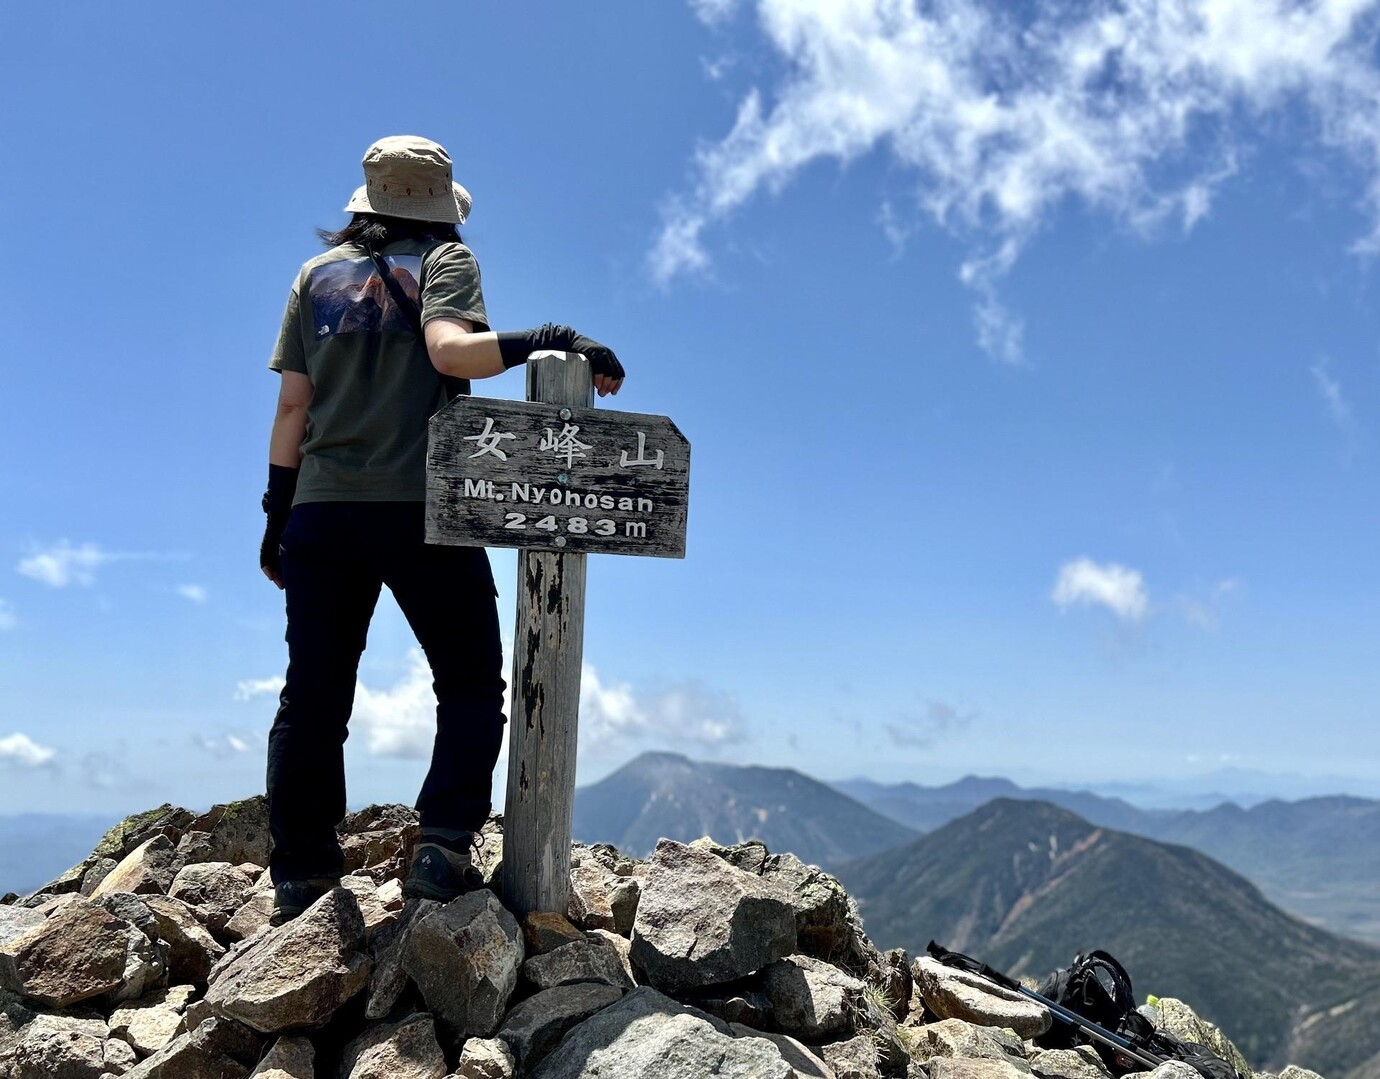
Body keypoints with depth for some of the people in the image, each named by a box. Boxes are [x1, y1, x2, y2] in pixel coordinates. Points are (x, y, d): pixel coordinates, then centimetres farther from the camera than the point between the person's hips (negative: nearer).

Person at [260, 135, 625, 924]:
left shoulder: (319, 275, 17)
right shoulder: (444, 259, 6)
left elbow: (293, 404, 11)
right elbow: (450, 350, -16)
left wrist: (277, 513, 14)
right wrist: (550, 342, -13)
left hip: (322, 510, 4)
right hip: (420, 506, -4)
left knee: (313, 699, 8)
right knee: (471, 684, 8)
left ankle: (301, 875, 8)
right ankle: (444, 850, -5)